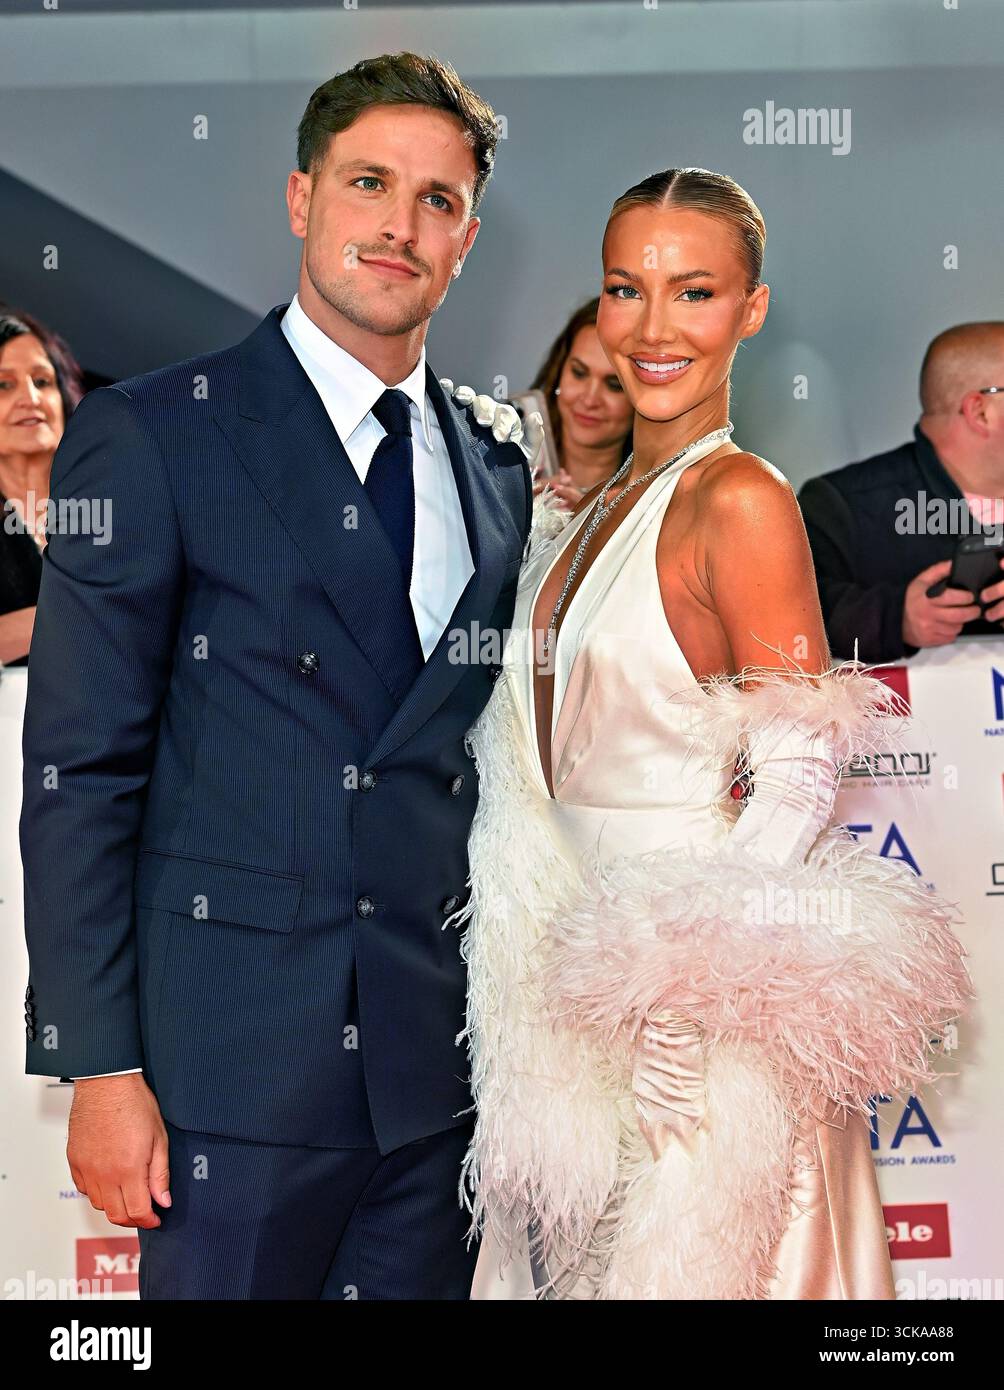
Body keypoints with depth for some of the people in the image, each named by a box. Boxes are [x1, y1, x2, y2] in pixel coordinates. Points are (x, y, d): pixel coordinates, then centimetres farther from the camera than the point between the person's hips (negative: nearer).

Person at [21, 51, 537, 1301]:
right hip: (240, 1057, -4)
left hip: (442, 1062, 5)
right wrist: (100, 1067, -12)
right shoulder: (148, 437, -5)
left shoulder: (497, 468, 10)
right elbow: (78, 775, -8)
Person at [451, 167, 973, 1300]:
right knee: (575, 1251, 18)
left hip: (695, 998, -8)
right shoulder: (601, 505, 9)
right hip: (576, 955, 8)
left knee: (677, 1260, 5)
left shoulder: (741, 501, -16)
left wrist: (686, 976, -21)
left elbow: (796, 777, -18)